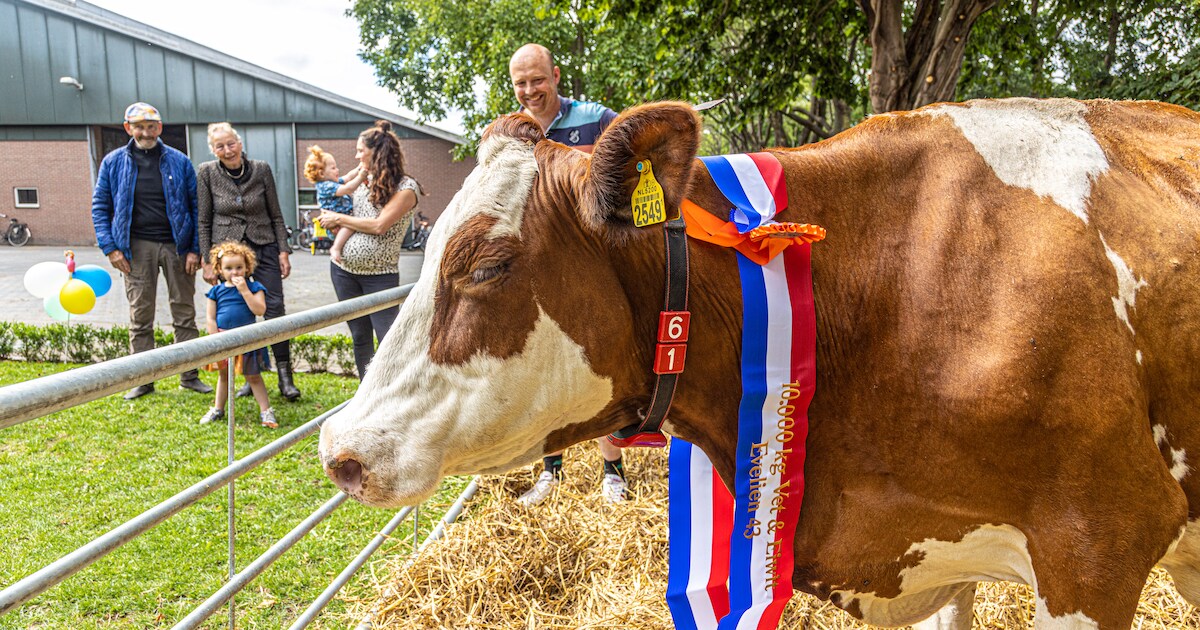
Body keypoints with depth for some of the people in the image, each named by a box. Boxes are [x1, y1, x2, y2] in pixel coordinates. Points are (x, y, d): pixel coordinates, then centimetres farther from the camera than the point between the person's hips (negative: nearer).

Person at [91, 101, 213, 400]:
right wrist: (110, 247, -4)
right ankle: (143, 379, 16)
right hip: (137, 247, 0)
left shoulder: (179, 162, 3)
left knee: (185, 313, 6)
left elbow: (196, 206, 3)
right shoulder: (114, 162, 4)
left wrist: (195, 249, -4)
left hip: (176, 245, 0)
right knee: (140, 316, 6)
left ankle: (189, 376, 16)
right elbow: (100, 207, 7)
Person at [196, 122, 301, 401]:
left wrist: (283, 251, 0)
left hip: (264, 247, 0)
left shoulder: (261, 169, -1)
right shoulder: (206, 173, -2)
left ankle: (286, 378, 3)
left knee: (275, 310, -4)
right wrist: (207, 261, -2)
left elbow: (276, 215, 5)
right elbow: (204, 221, 1)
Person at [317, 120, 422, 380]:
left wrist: (339, 218, -9)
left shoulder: (406, 187, -9)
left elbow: (380, 225, -18)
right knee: (359, 338, 13)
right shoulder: (363, 180, 11)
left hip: (380, 273, -6)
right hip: (343, 269, 6)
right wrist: (334, 224, 3)